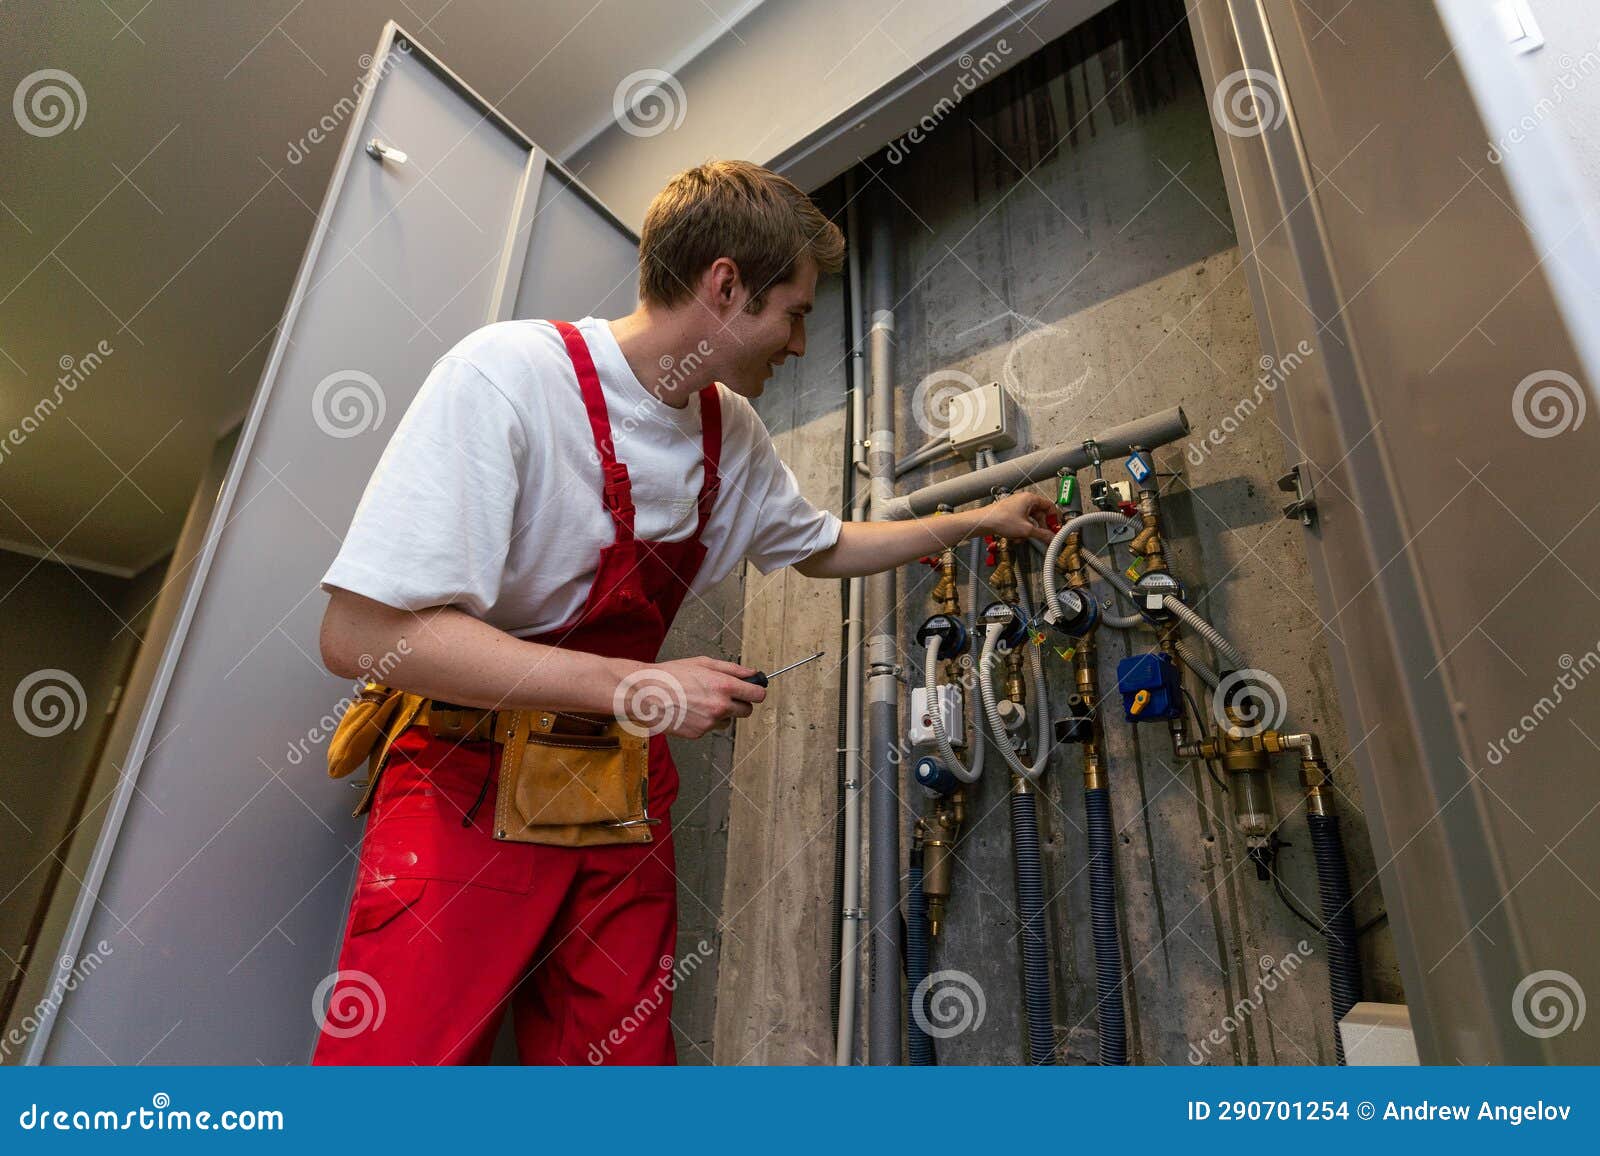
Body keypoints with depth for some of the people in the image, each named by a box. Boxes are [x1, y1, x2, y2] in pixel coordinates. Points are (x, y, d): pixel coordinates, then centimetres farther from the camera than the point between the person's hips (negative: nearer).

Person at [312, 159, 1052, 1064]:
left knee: (623, 1047, 7)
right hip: (472, 782, -5)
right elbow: (364, 633, -23)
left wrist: (975, 521, 19)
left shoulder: (733, 432, 4)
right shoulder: (510, 372, -19)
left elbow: (823, 548, 20)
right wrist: (636, 686, -24)